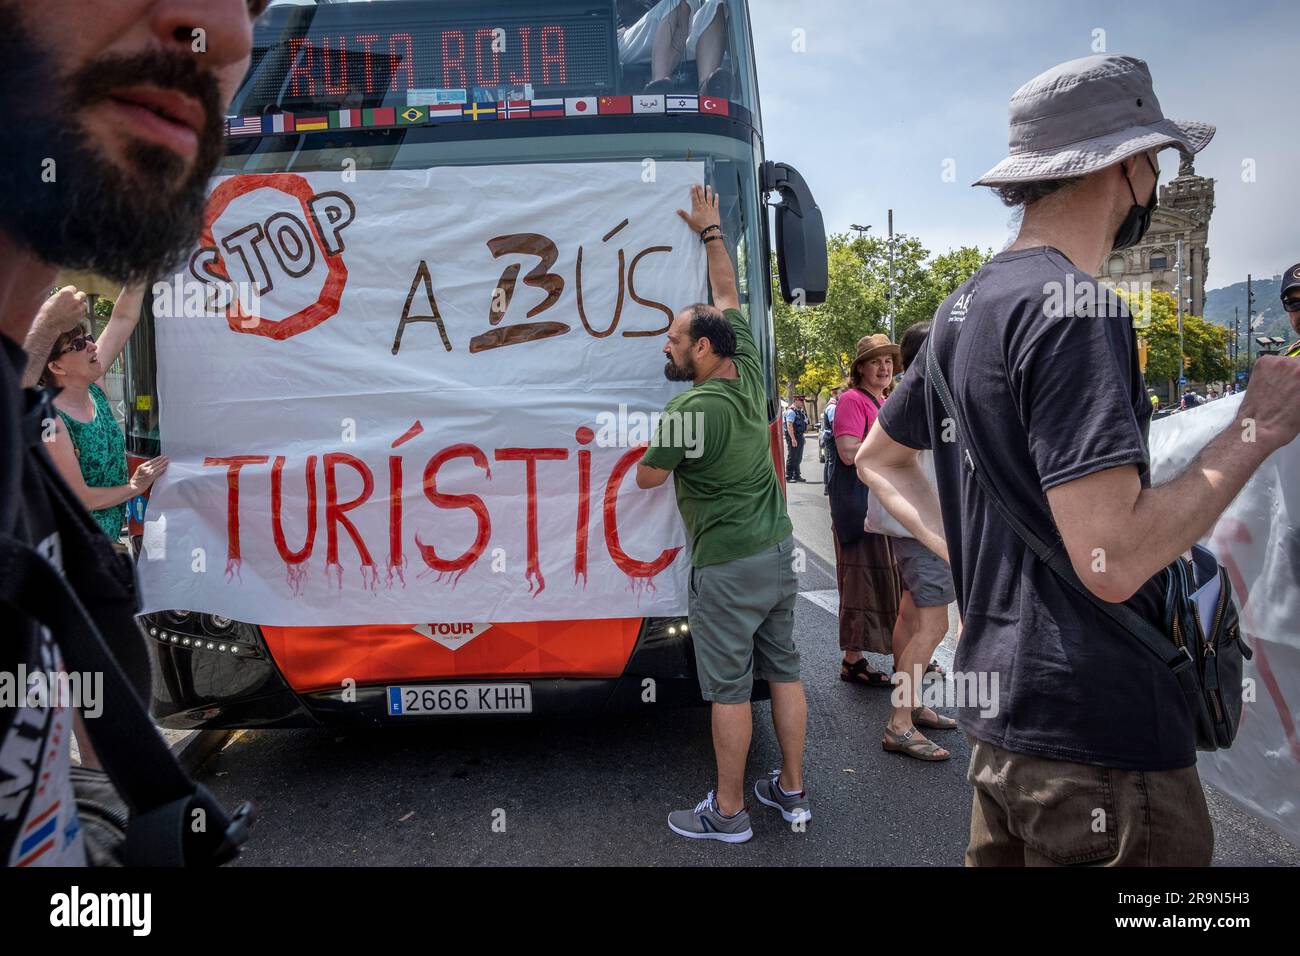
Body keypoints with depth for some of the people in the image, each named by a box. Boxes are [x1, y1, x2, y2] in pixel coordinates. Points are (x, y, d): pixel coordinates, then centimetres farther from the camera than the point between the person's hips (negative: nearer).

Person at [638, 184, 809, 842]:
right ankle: (791, 790, 27)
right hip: (779, 550, 8)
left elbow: (648, 478, -7)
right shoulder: (748, 375, 1)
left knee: (728, 690, 3)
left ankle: (727, 811, 16)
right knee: (783, 672, 14)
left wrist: (657, 443, 13)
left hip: (728, 566, -8)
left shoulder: (691, 409, -20)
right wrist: (711, 231, 25)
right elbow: (728, 297, 16)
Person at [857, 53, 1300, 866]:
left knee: (1007, 845, 21)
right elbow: (1113, 559, -24)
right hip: (1099, 736, -9)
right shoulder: (1073, 309, -18)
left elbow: (880, 457, 21)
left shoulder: (967, 306, 10)